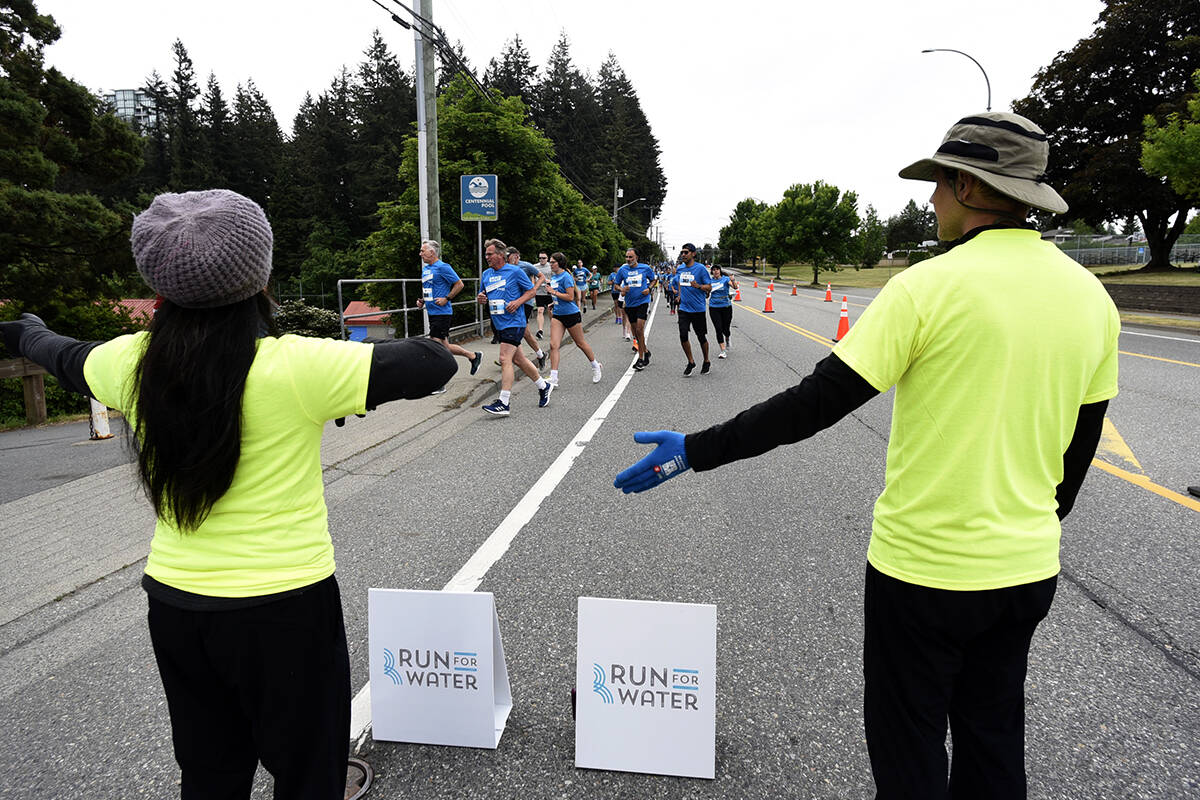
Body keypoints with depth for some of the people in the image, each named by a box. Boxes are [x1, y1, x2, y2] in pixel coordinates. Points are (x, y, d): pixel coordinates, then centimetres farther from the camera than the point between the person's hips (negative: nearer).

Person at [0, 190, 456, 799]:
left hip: (175, 606, 5)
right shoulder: (297, 367, -23)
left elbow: (64, 359, 19)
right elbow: (435, 364, -16)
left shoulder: (132, 363, -6)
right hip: (286, 610, -5)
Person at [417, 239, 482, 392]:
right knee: (445, 347, 10)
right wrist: (422, 301, 11)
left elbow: (459, 284, -11)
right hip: (432, 312, 9)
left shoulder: (442, 267, -10)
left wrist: (446, 299, -16)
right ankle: (473, 356, 28)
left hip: (442, 312, -9)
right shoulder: (425, 269, 15)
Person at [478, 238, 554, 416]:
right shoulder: (486, 274, 11)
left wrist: (518, 302, -16)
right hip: (498, 324, 7)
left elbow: (531, 291, 0)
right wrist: (480, 299, -4)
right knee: (518, 359, 13)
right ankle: (543, 386, 31)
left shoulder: (515, 271, -6)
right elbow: (482, 297, 20)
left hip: (514, 322, -7)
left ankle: (503, 403, -15)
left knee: (505, 359, -15)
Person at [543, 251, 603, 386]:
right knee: (554, 345, -7)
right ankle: (553, 379, -9)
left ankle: (596, 366, 31)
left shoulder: (566, 277, -14)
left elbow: (570, 297, -20)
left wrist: (554, 292, -17)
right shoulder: (553, 276, 11)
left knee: (580, 343, 7)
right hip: (557, 315, 7)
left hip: (571, 314, -7)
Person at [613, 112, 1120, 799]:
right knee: (994, 732, 24)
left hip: (924, 566, -6)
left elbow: (816, 403, -21)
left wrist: (695, 452, -14)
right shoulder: (1091, 296, 1)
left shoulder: (931, 286, -18)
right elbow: (1080, 443, 10)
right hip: (1029, 566, 6)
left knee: (908, 741, 15)